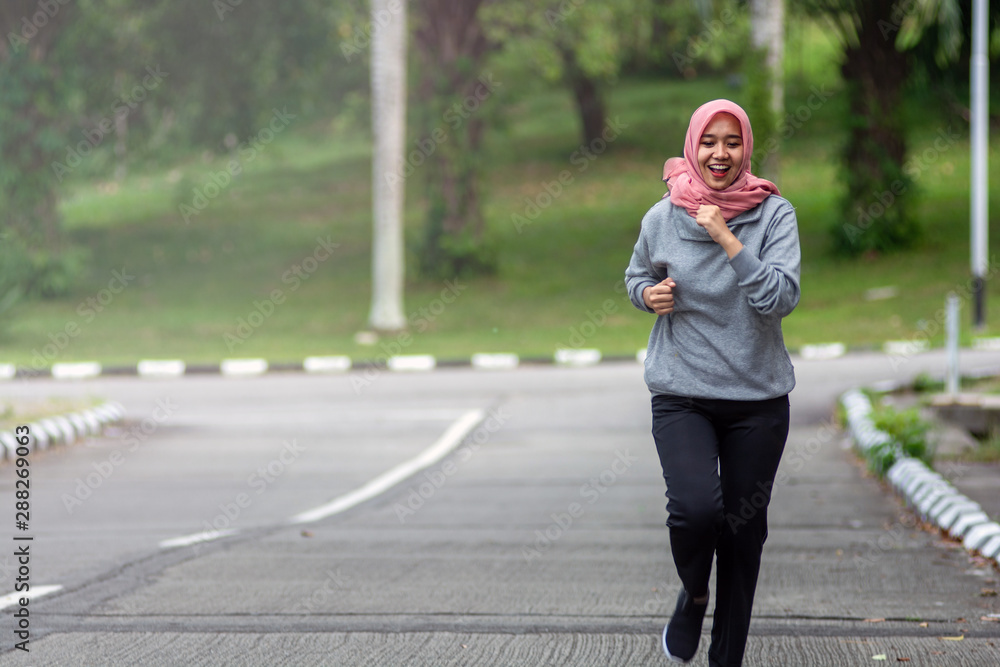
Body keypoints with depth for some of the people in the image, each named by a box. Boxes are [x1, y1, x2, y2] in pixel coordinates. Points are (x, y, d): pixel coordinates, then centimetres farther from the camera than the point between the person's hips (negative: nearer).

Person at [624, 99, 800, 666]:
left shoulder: (773, 214, -5)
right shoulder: (663, 218, -1)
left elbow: (782, 297, -16)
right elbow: (637, 276, 18)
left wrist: (729, 241, -23)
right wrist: (649, 294, -4)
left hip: (758, 397, 1)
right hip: (682, 396, 0)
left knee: (743, 533, 8)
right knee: (695, 508, -23)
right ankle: (693, 596, 9)